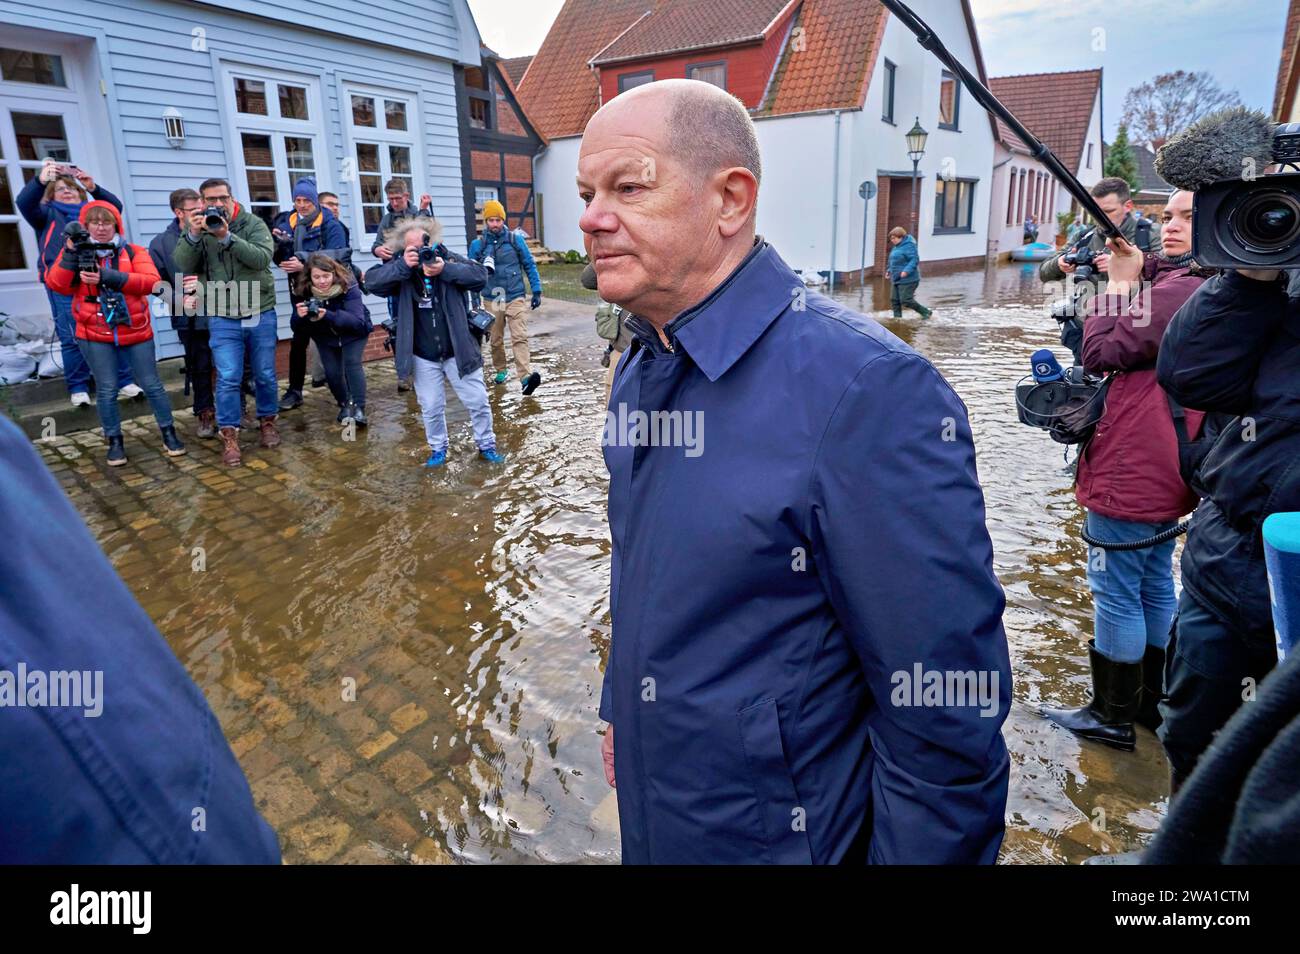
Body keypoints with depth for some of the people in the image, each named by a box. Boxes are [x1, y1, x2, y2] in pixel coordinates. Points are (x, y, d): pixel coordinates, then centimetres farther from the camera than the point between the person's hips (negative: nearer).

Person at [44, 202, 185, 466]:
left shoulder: (134, 252, 1)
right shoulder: (76, 253, 5)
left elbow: (152, 281, -17)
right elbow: (57, 285, -7)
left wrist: (106, 277, -25)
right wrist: (71, 254, -19)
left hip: (136, 332, 0)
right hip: (95, 335, 1)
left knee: (152, 385, 5)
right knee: (106, 390, 3)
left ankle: (169, 435, 18)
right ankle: (115, 442, 15)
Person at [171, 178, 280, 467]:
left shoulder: (253, 223, -2)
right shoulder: (196, 229, 4)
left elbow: (263, 258, -18)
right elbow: (183, 264, -8)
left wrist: (227, 237, -27)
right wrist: (193, 235, -23)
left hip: (260, 314, 0)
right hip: (223, 319, 0)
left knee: (265, 375, 11)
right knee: (228, 378, -5)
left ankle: (267, 421, 30)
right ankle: (229, 436, 3)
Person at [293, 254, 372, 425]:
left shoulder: (348, 288, -31)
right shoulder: (304, 291, -21)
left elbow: (357, 321, -38)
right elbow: (296, 324, -18)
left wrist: (328, 315, -52)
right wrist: (300, 315, -42)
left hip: (354, 332, -3)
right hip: (325, 336, 3)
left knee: (352, 363, -23)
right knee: (332, 372, -5)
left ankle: (359, 408, -22)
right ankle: (345, 405, 20)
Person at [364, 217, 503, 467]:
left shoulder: (449, 259, -6)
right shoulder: (400, 268, -3)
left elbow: (480, 275, -18)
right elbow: (372, 282, -17)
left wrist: (445, 269, -32)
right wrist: (402, 265, -30)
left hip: (458, 351, -1)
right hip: (423, 357, 1)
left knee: (478, 401, 6)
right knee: (431, 408, 10)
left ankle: (486, 444, 26)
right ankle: (438, 449, 31)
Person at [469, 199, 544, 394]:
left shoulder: (515, 240, 2)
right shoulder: (477, 244, 3)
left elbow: (529, 265, 7)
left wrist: (536, 291, 3)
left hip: (515, 298, -2)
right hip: (492, 300, 2)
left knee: (520, 338, -14)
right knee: (496, 340, 12)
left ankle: (526, 376, -23)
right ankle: (500, 371, 31)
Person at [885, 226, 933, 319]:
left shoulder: (908, 246, -15)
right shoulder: (897, 246, 15)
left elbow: (915, 260, -22)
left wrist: (907, 271, -32)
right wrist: (890, 271, 17)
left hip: (907, 279, -10)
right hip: (897, 279, 10)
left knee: (906, 301, -10)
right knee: (894, 300, 6)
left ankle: (927, 313, 5)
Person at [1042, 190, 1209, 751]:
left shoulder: (1179, 288, -19)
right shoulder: (1203, 285, 13)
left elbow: (1102, 351, -18)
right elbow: (1140, 348, 17)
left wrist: (1121, 281, -7)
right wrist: (1138, 274, 5)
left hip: (1129, 472, -11)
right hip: (1161, 472, 11)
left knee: (1115, 592, 1)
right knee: (1155, 586, 19)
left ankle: (1112, 715, 15)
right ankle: (1152, 702, 34)